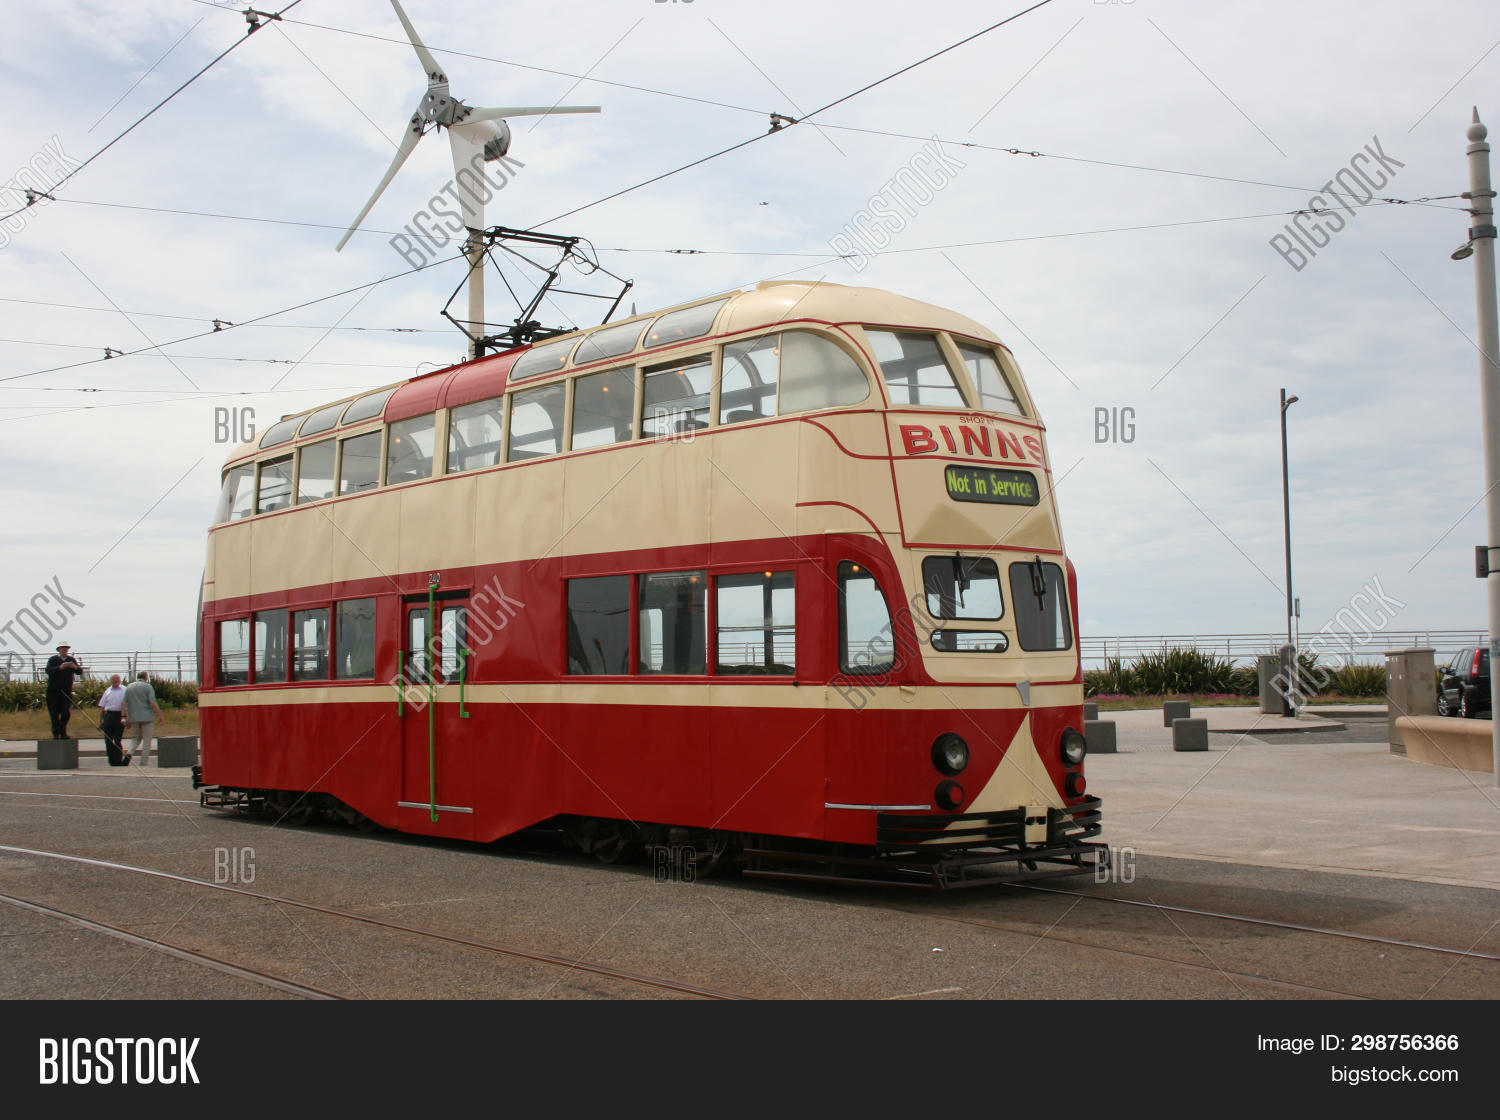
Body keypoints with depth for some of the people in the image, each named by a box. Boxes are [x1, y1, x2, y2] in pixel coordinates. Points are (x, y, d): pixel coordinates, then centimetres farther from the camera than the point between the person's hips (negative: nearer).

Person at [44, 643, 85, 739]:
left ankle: (63, 732, 7)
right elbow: (48, 670, -15)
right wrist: (59, 668, -31)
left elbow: (80, 671, 0)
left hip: (66, 691, 2)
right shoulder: (53, 659, 2)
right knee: (54, 713, 0)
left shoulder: (71, 660, 9)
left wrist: (75, 667, -23)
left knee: (66, 713, -4)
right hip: (53, 690, -2)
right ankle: (56, 733, 7)